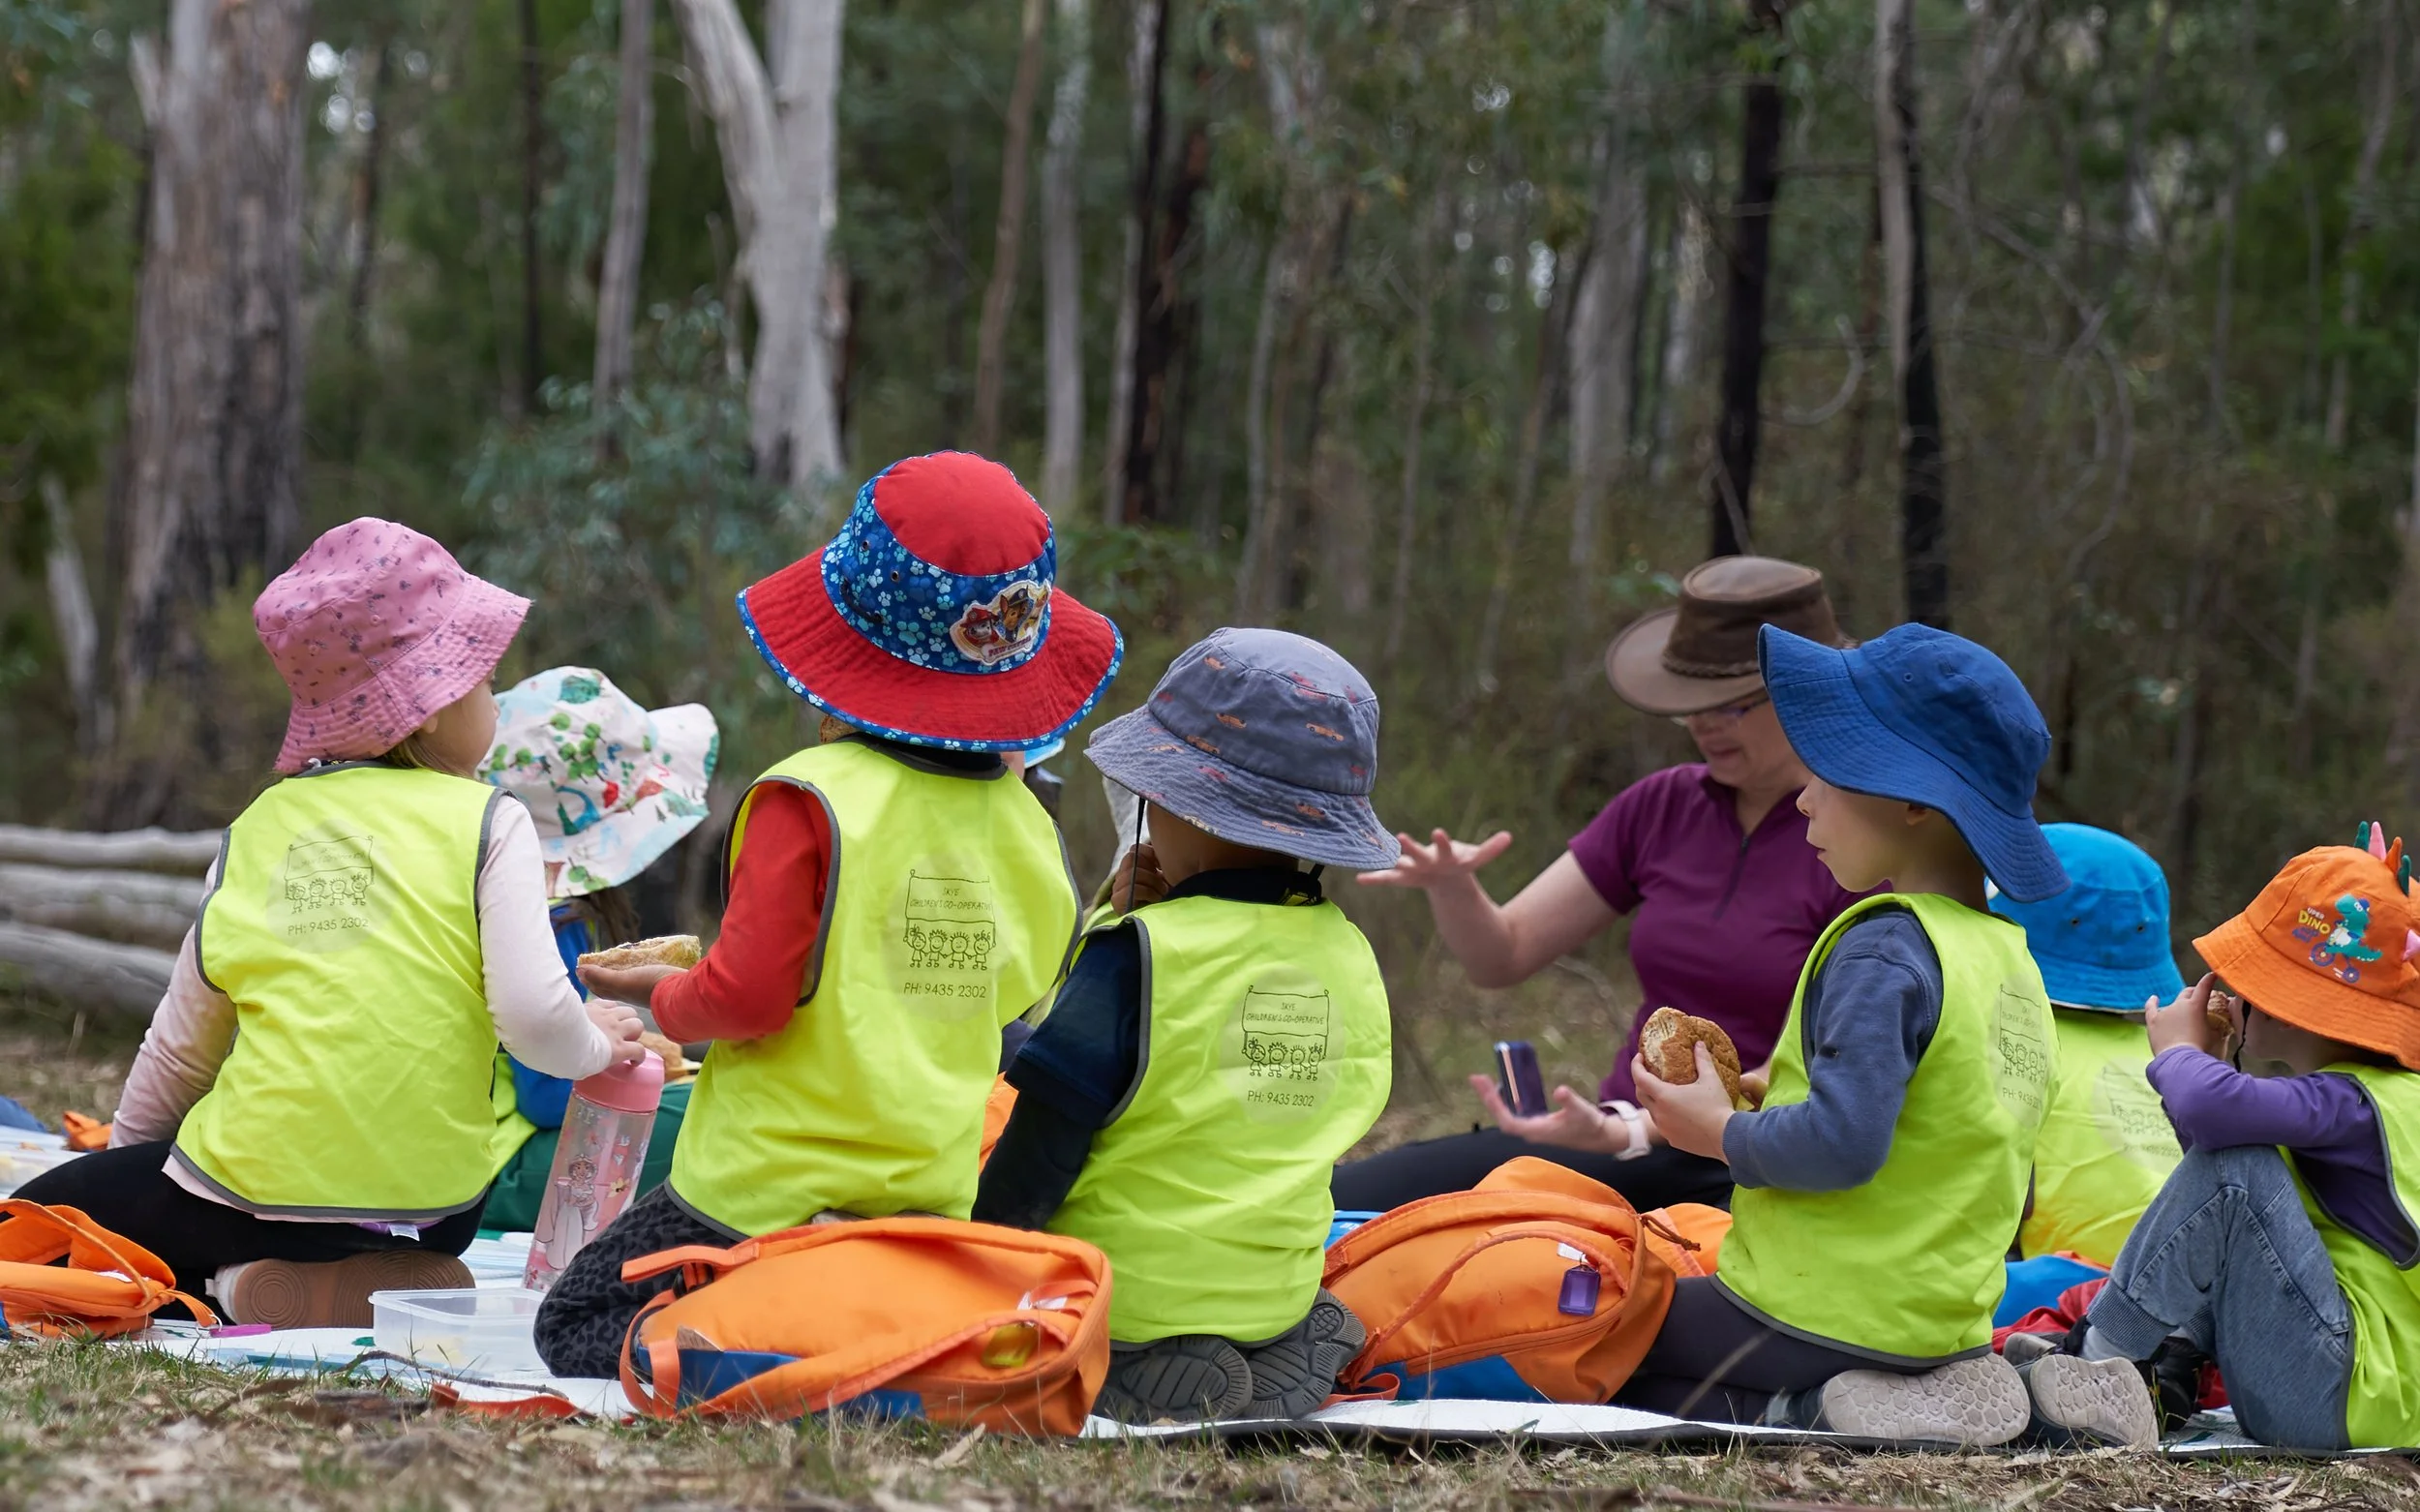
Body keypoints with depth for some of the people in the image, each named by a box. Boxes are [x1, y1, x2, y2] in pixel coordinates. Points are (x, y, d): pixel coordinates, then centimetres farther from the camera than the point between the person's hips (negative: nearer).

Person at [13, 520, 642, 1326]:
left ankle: (243, 1288, -3)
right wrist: (596, 1045, 10)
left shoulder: (259, 826, 8)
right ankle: (400, 1289, 7)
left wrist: (128, 1147, 31)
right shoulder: (487, 822, -1)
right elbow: (533, 1013, -12)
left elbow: (183, 1043, 14)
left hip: (257, 1188, -2)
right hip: (434, 1203, 2)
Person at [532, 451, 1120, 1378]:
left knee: (575, 1327, 10)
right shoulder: (1026, 825, 1)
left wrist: (664, 996, 2)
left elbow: (750, 997, -17)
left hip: (766, 1196, -6)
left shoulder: (809, 801, -17)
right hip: (935, 1198, 6)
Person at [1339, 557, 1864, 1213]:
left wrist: (1632, 1132, -24)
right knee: (1339, 1203, -15)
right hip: (1620, 1142, 5)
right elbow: (1500, 956, 12)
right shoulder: (1663, 808, 10)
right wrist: (1450, 888, -12)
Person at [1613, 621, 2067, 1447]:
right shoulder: (2009, 955, 11)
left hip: (1819, 1316, -8)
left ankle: (1796, 1414, -12)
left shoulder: (1883, 950, -17)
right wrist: (1764, 1102, 16)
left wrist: (1723, 1134, -8)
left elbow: (1842, 1142, -26)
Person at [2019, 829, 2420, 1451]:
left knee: (2234, 1167, -23)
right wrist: (2220, 1058, 9)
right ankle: (2165, 1364, 4)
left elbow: (2216, 1110, -36)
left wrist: (2179, 1048, -12)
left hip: (2356, 1397, -11)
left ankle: (2097, 1356, -10)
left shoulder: (2355, 1105, -16)